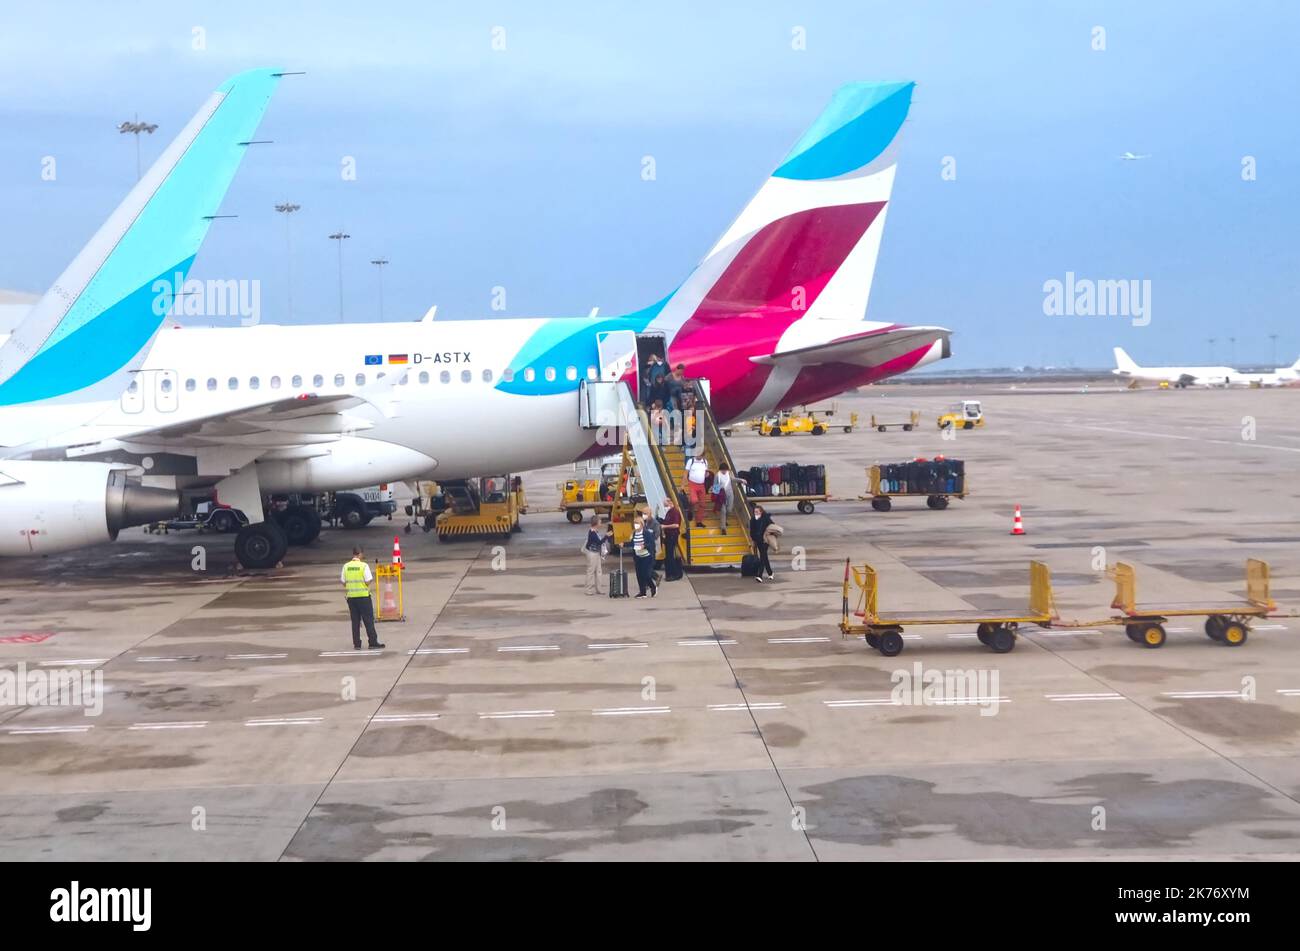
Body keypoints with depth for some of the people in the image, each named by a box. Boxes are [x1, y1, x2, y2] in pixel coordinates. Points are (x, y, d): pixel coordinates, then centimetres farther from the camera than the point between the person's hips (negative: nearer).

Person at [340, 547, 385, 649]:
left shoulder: (346, 566, 2)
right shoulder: (364, 566, -10)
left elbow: (343, 582, 4)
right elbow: (368, 581, -12)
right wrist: (372, 579, 9)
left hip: (351, 596, 4)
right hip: (363, 595, -4)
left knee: (355, 621, 9)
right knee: (368, 620, 2)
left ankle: (356, 644, 9)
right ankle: (373, 642, 2)